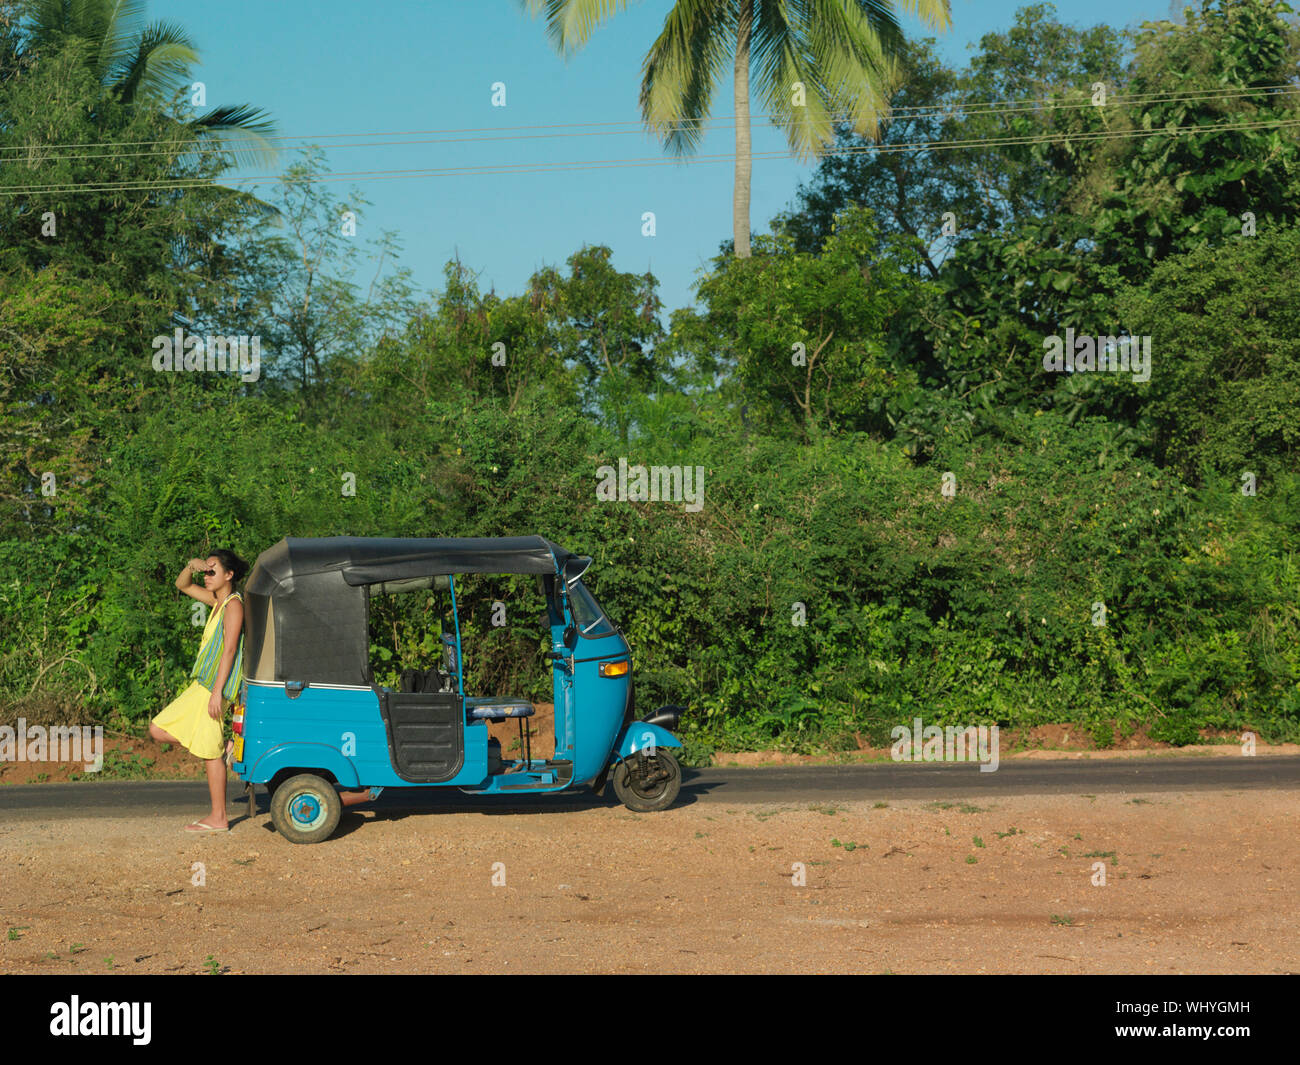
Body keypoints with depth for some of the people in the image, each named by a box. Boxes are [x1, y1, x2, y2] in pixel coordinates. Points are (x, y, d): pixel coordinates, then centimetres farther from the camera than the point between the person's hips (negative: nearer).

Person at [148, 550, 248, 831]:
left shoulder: (234, 605, -12)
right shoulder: (218, 601, 15)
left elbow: (229, 649, -18)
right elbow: (183, 585, 26)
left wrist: (217, 691, -23)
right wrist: (191, 566, 3)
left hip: (215, 686, -10)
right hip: (201, 685, 10)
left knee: (209, 753, -6)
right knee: (158, 730, 10)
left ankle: (218, 818, 1)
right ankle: (223, 748, 9)